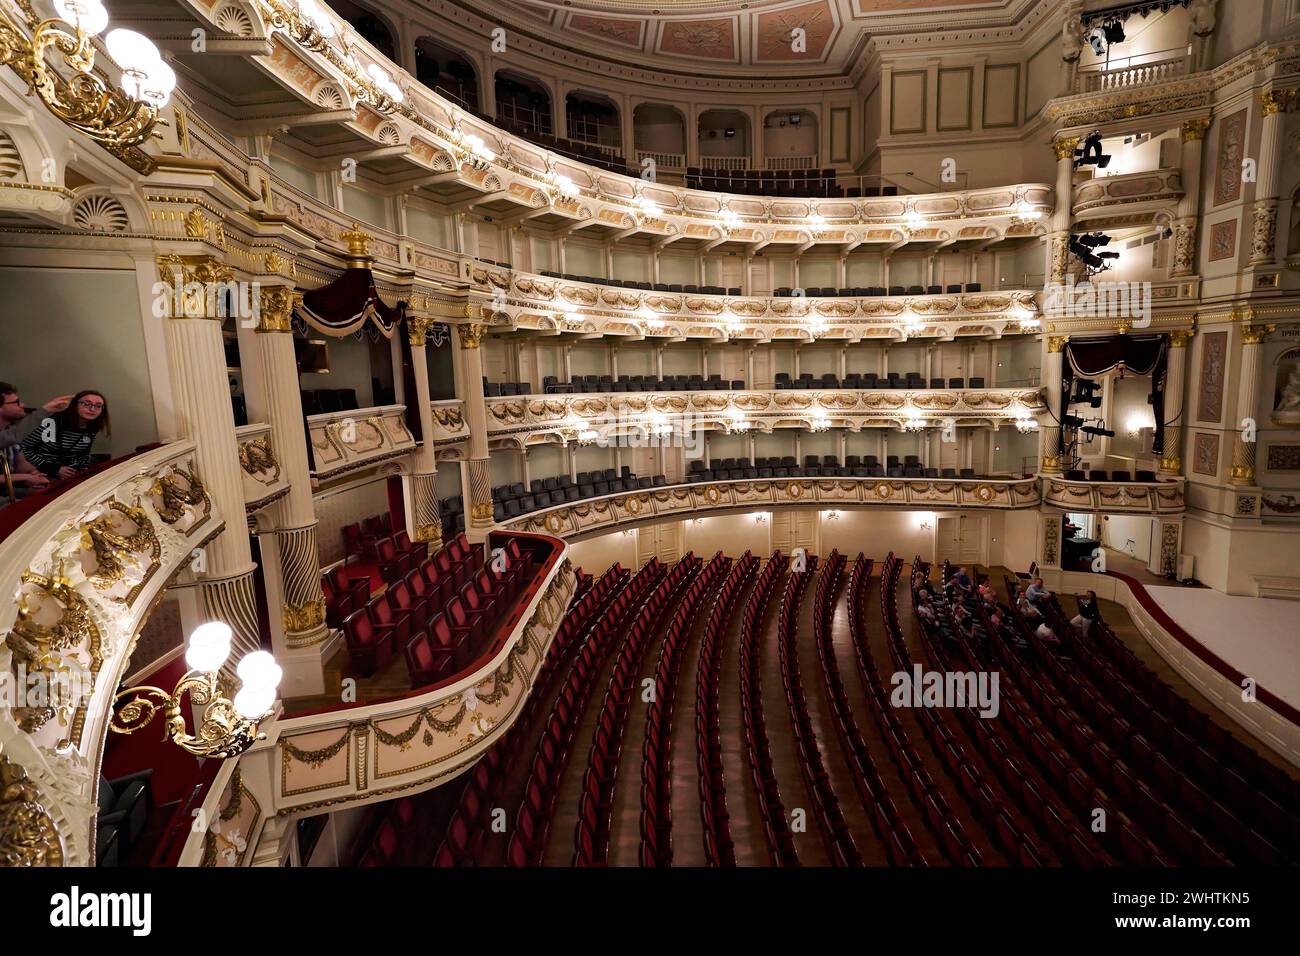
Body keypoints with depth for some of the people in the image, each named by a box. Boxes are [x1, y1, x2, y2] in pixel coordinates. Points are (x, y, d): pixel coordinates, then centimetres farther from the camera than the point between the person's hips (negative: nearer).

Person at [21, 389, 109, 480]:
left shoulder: (92, 430, 1)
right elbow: (23, 449, -12)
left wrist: (84, 469, -2)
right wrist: (54, 469, -17)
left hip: (69, 474, 6)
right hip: (42, 473, -6)